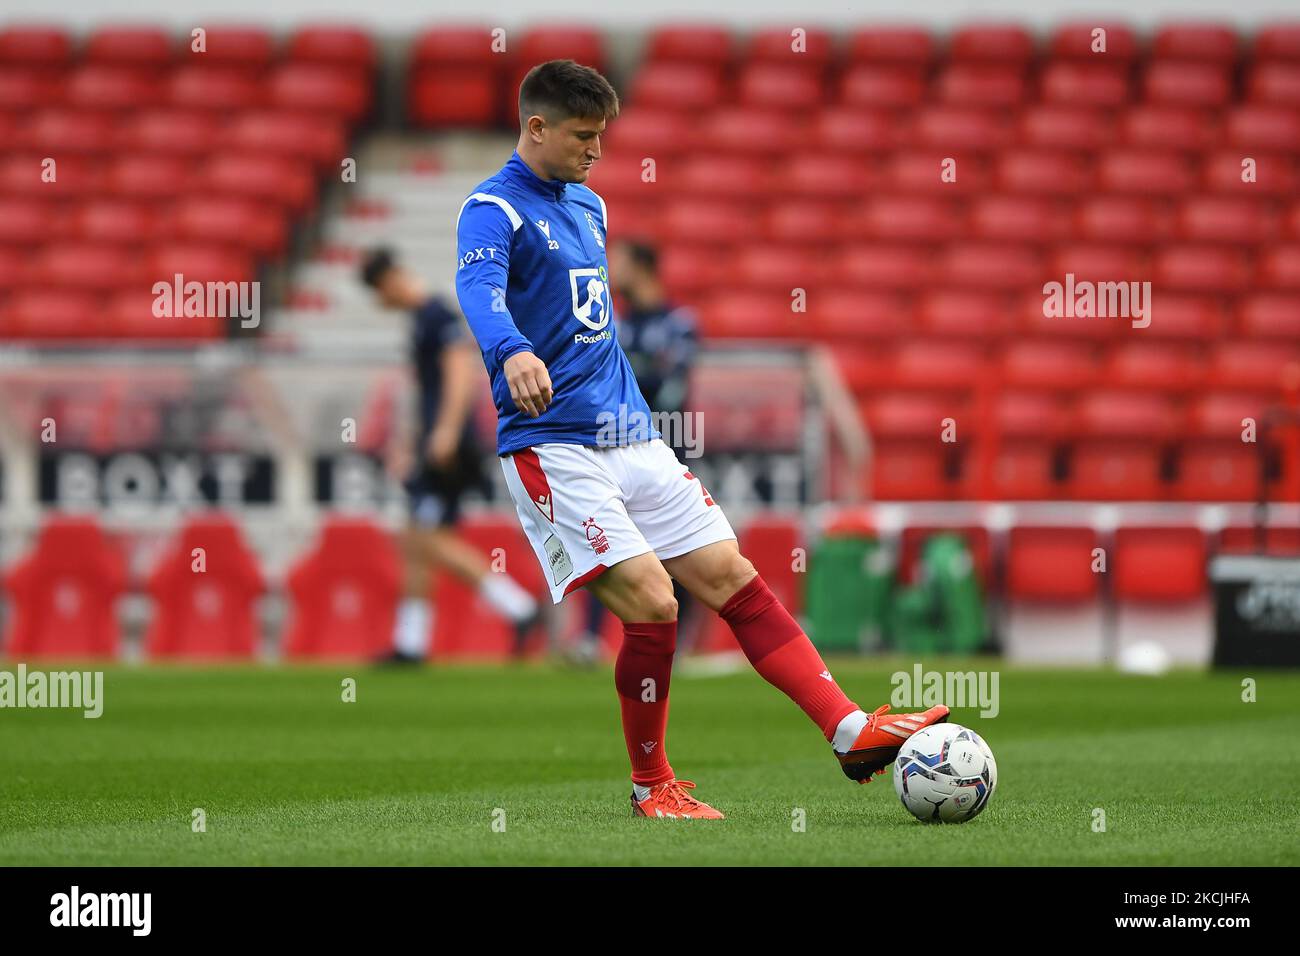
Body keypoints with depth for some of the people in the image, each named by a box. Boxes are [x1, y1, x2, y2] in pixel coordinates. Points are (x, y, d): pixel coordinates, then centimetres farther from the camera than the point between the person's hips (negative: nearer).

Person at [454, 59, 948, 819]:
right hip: (554, 448, -8)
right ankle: (652, 786, 1)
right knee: (651, 604, -16)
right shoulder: (495, 210, -10)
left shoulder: (589, 207, 17)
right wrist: (513, 354, -52)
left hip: (631, 438, 8)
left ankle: (851, 731, -3)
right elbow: (480, 288, -32)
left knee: (733, 579, 0)